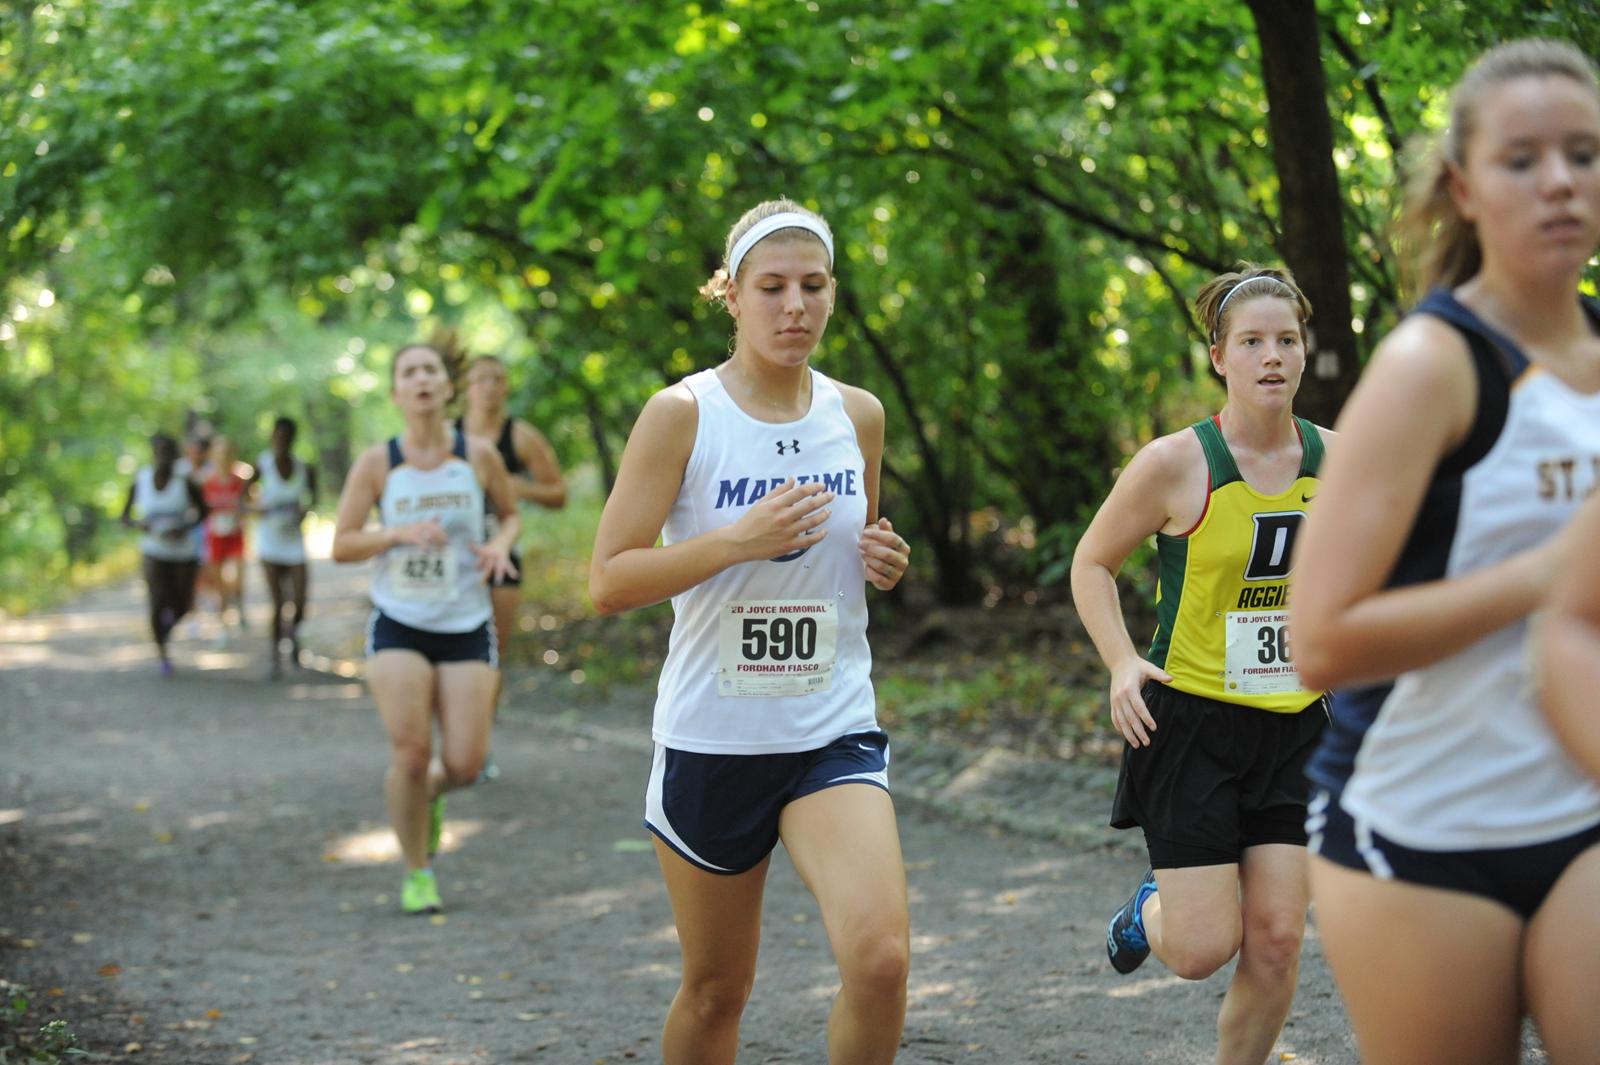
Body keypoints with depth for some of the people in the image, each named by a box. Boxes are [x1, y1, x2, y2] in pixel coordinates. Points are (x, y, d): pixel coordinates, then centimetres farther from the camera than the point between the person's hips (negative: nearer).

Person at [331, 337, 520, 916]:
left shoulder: (477, 456, 0)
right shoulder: (376, 464, -3)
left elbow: (511, 513, 16)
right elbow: (341, 545, -1)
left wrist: (501, 543, -7)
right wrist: (401, 533, -18)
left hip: (466, 627, 1)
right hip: (397, 626, -1)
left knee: (465, 765, -5)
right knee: (410, 754, -11)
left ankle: (429, 793, 34)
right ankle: (416, 874, 12)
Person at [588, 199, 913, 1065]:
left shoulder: (858, 415, 5)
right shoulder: (681, 414, -7)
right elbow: (607, 582, -11)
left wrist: (884, 563, -1)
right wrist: (739, 540, -23)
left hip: (834, 732, 2)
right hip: (709, 737, -2)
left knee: (880, 956, -20)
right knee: (716, 989, 11)